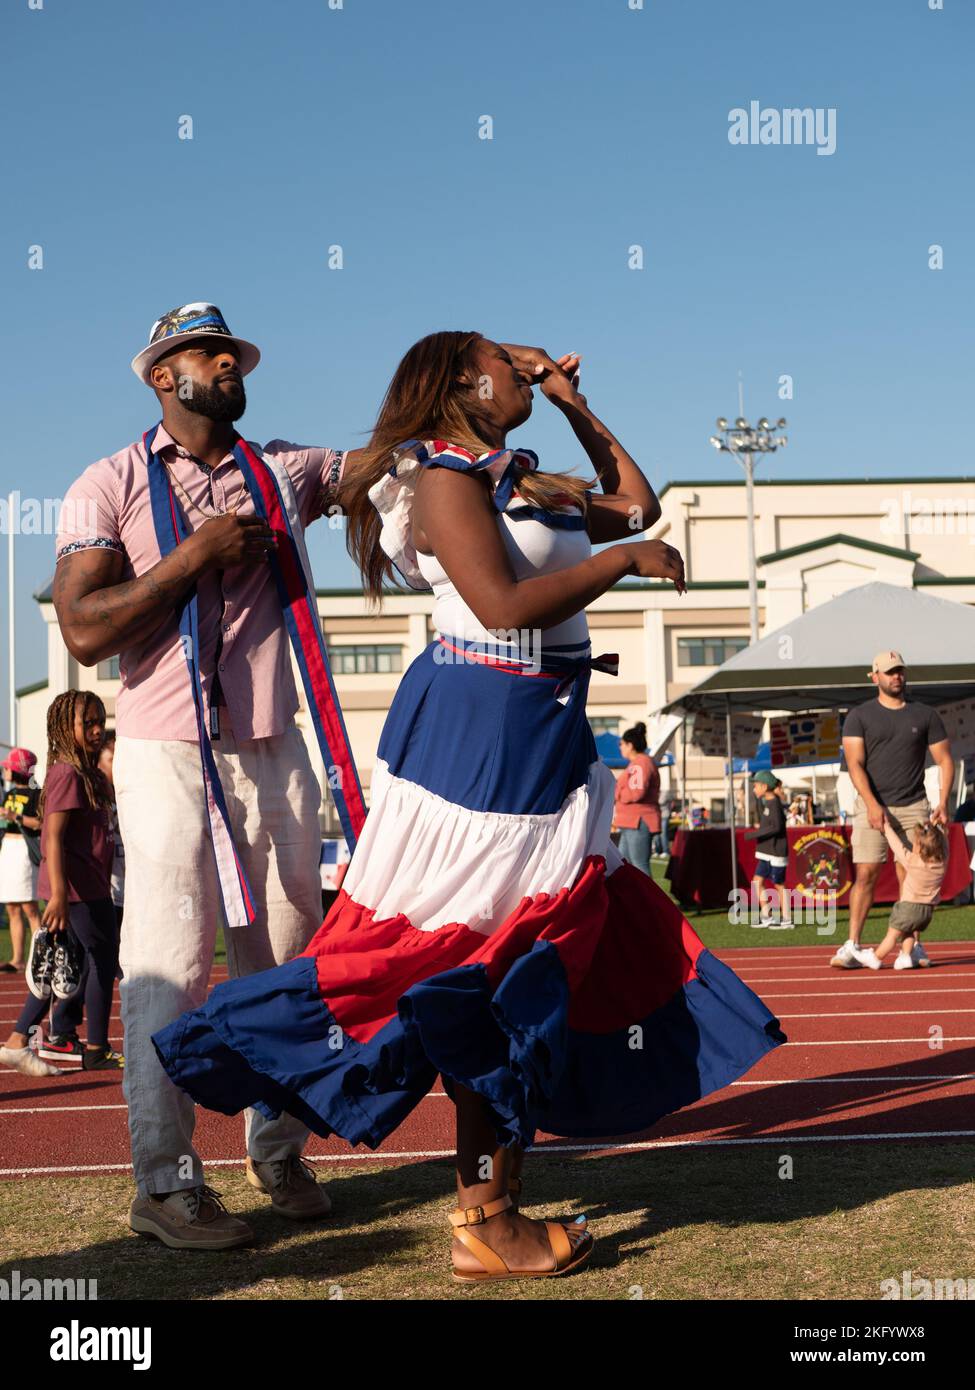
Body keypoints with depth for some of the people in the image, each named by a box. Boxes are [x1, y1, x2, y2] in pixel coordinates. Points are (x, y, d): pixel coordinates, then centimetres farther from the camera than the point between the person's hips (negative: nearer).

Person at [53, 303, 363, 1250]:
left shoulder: (283, 471, 11)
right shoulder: (112, 487, -1)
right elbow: (85, 631, -11)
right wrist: (197, 556, -12)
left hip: (274, 754, 4)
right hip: (169, 756, -4)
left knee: (284, 961, 7)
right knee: (169, 969, -6)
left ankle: (277, 1153, 20)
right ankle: (164, 1183, 2)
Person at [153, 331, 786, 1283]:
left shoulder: (530, 484, 18)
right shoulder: (444, 476, -9)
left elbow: (636, 503, 28)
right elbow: (506, 607, -20)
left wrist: (574, 404, 25)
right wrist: (624, 560, -12)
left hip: (541, 739, 10)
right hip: (480, 731, -10)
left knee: (542, 957, 10)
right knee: (489, 964, -7)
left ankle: (499, 1199, 19)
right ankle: (480, 1229, 1)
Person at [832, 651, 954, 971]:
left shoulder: (926, 715, 9)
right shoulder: (859, 716, 3)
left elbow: (945, 760, 9)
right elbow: (855, 764, -6)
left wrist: (943, 803, -5)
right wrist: (872, 804, -20)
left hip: (913, 807, 1)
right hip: (872, 806, -1)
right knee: (865, 875, -7)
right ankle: (852, 946, -5)